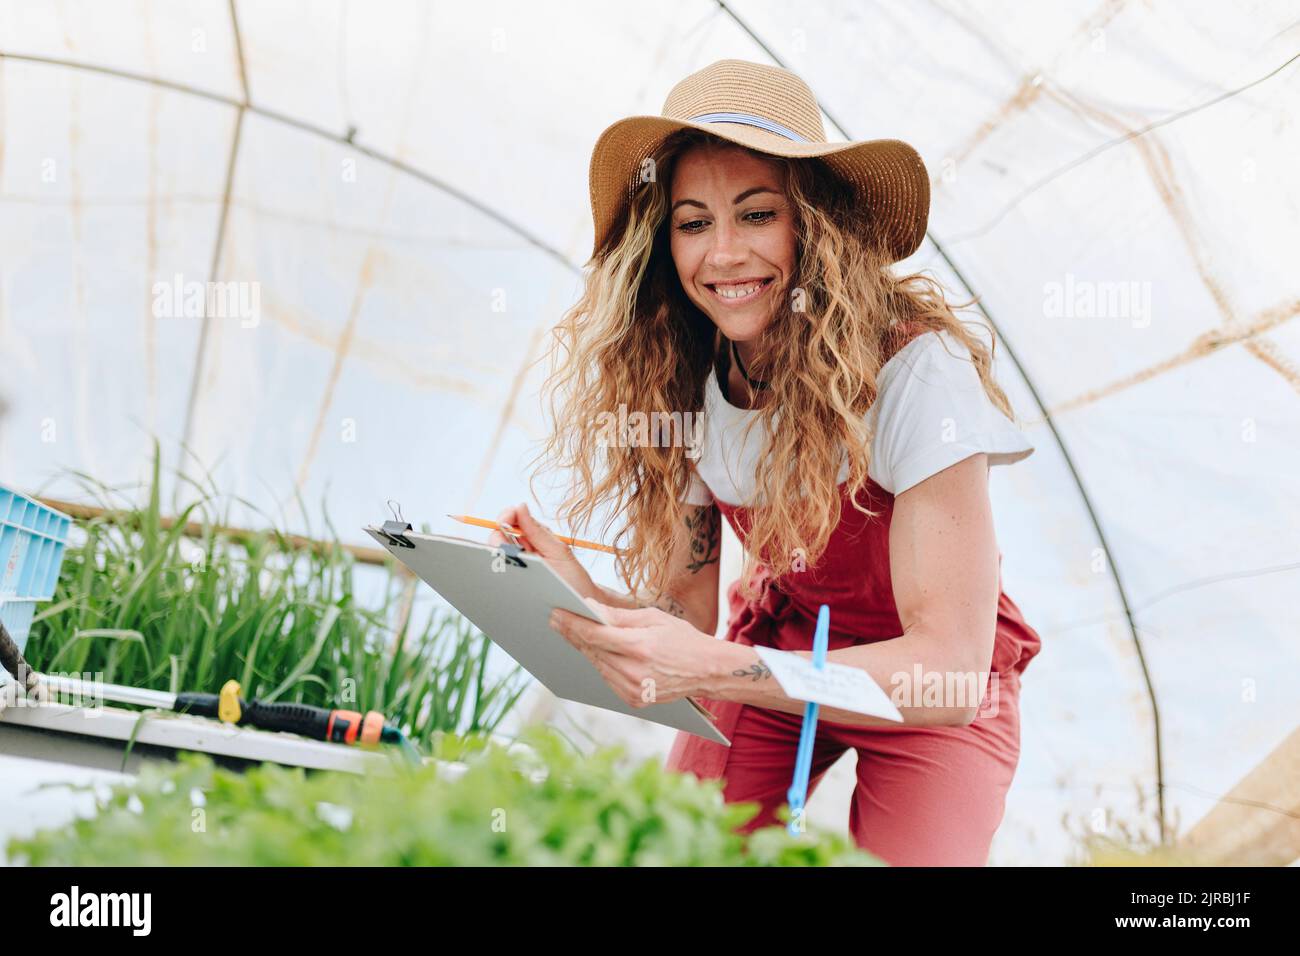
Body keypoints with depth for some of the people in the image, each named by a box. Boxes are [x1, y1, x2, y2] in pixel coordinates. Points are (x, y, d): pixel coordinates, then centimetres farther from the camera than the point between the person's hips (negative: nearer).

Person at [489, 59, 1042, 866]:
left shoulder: (914, 369, -29)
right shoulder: (678, 384, -12)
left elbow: (950, 669, -32)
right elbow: (688, 613, -10)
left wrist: (718, 670, -45)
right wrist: (578, 594, -32)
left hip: (933, 696, -3)